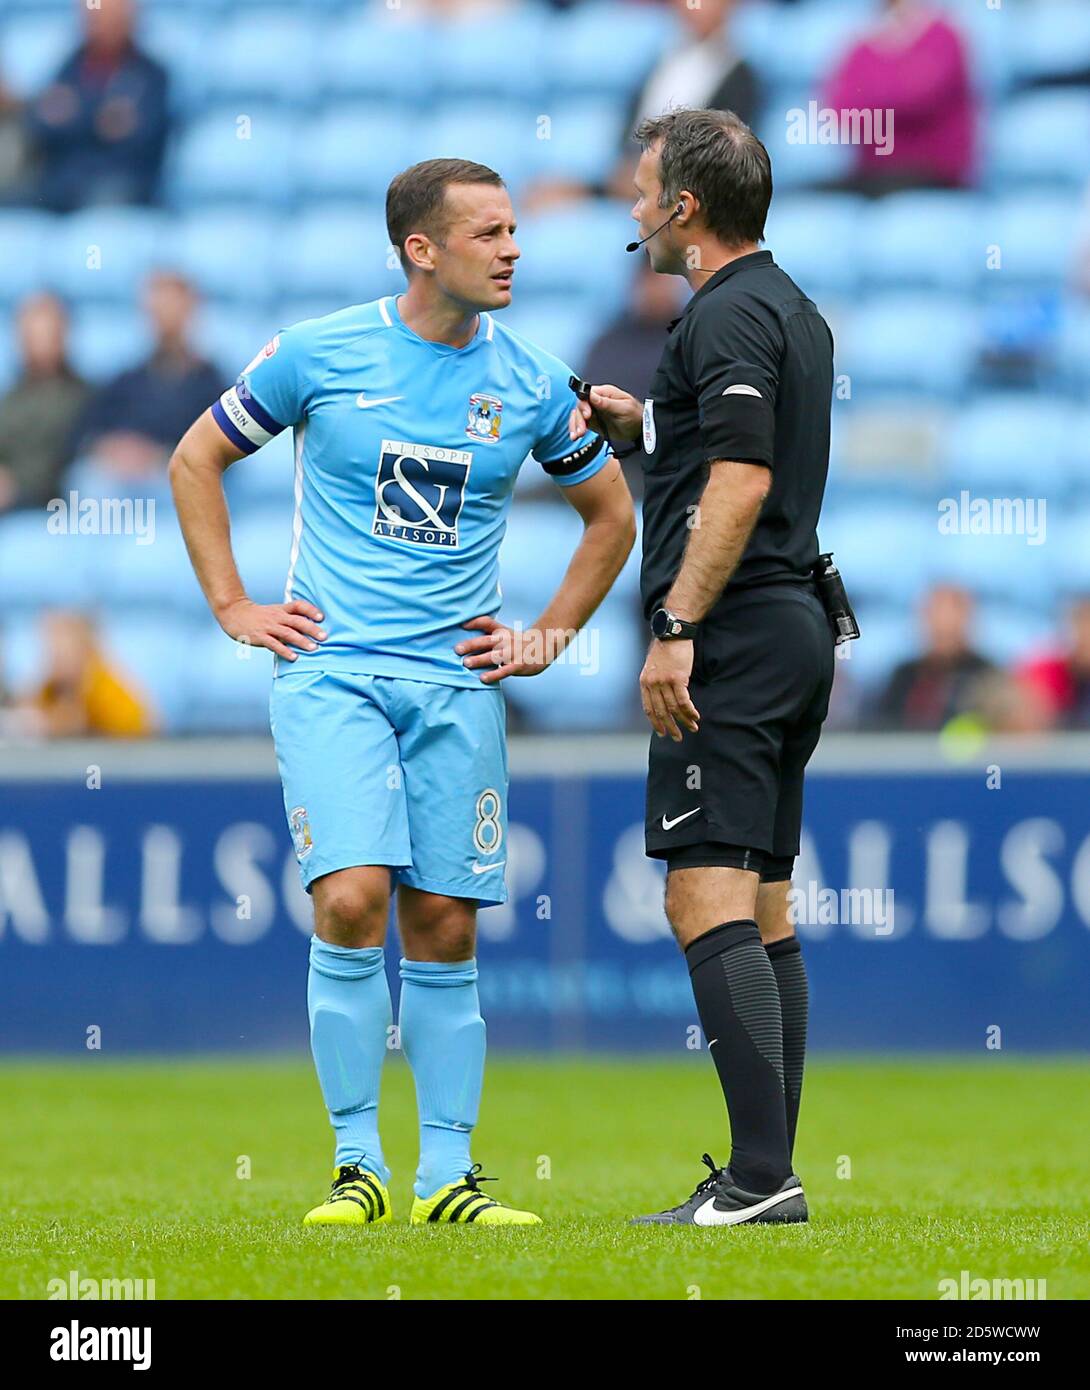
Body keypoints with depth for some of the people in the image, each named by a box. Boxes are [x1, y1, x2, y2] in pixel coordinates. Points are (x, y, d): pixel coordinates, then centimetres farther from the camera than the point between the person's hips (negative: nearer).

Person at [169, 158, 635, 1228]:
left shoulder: (530, 384, 4)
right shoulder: (318, 355, -3)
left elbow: (611, 514, 20)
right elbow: (195, 461, 9)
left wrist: (549, 637, 11)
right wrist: (234, 609, 4)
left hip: (458, 681, 3)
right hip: (330, 670, -3)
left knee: (444, 928, 2)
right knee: (351, 899, -16)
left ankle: (447, 1174, 9)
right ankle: (358, 1166, -6)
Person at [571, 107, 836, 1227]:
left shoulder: (727, 316, -12)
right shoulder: (793, 313, 19)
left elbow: (742, 481, -22)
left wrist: (676, 628, -23)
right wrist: (639, 423, 25)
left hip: (733, 633, -10)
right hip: (797, 626, 10)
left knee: (706, 900, -14)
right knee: (764, 911, 11)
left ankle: (760, 1174, -22)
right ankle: (768, 1174, 11)